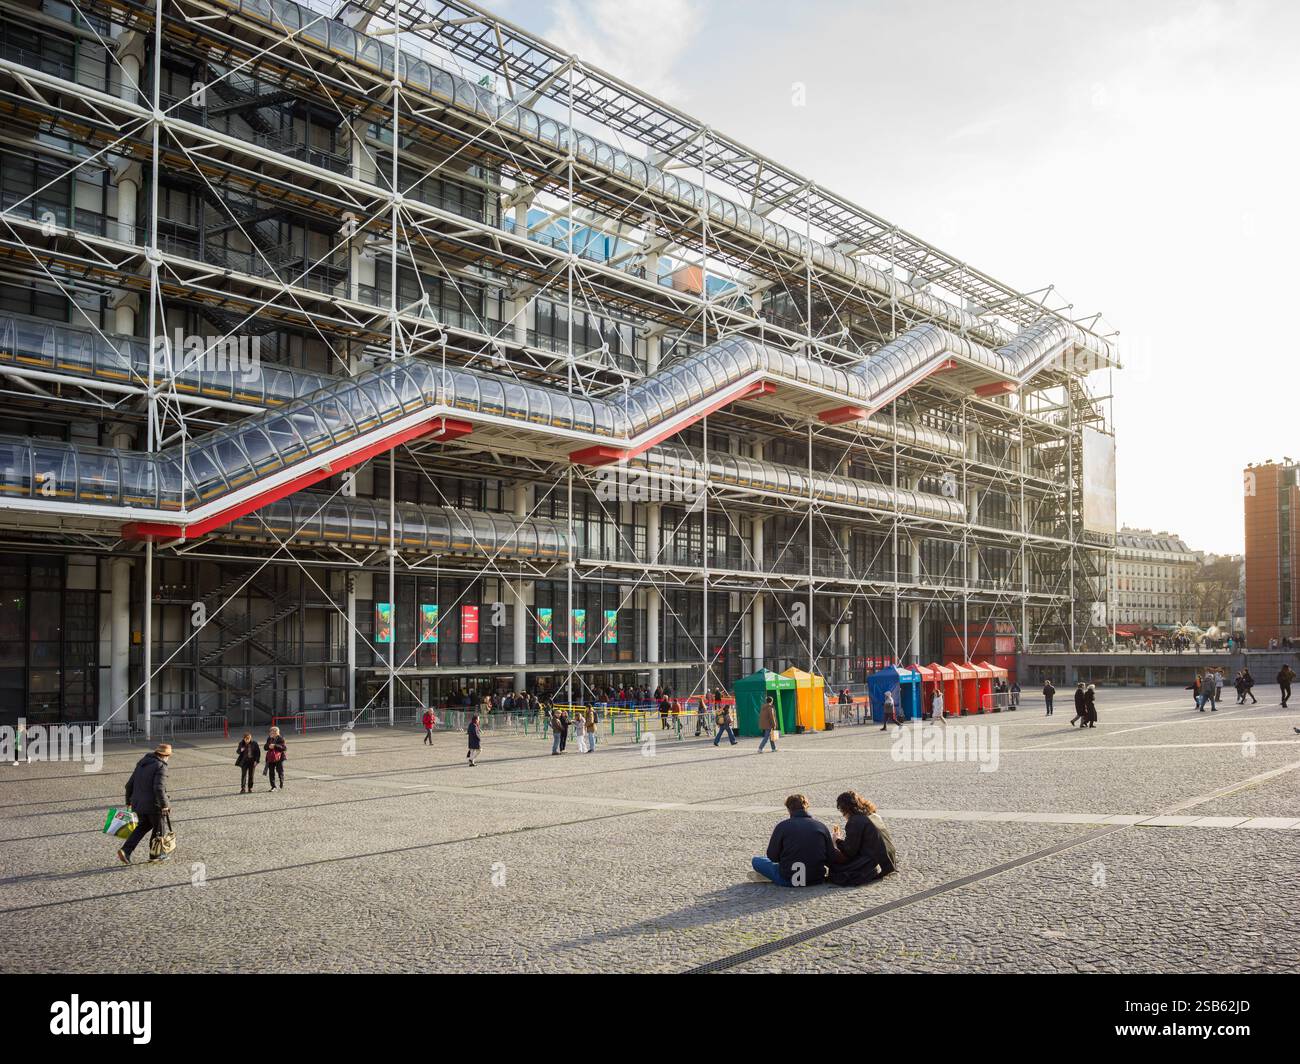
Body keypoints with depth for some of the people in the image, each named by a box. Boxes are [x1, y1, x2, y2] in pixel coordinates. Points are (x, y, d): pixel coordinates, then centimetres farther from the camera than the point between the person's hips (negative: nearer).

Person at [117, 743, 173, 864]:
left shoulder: (141, 763, 10)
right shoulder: (160, 766, -15)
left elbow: (129, 785, 14)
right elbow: (159, 788, -26)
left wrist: (129, 802, 23)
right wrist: (165, 805, -21)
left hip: (138, 803, 7)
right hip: (153, 804, -7)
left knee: (144, 825, 24)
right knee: (158, 828, 14)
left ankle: (125, 850, 10)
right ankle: (155, 855, 26)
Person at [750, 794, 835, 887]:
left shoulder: (782, 826, -8)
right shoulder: (821, 826, -1)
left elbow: (772, 857, -3)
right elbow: (832, 859, -1)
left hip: (787, 881, -2)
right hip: (817, 880, 2)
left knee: (756, 861, 12)